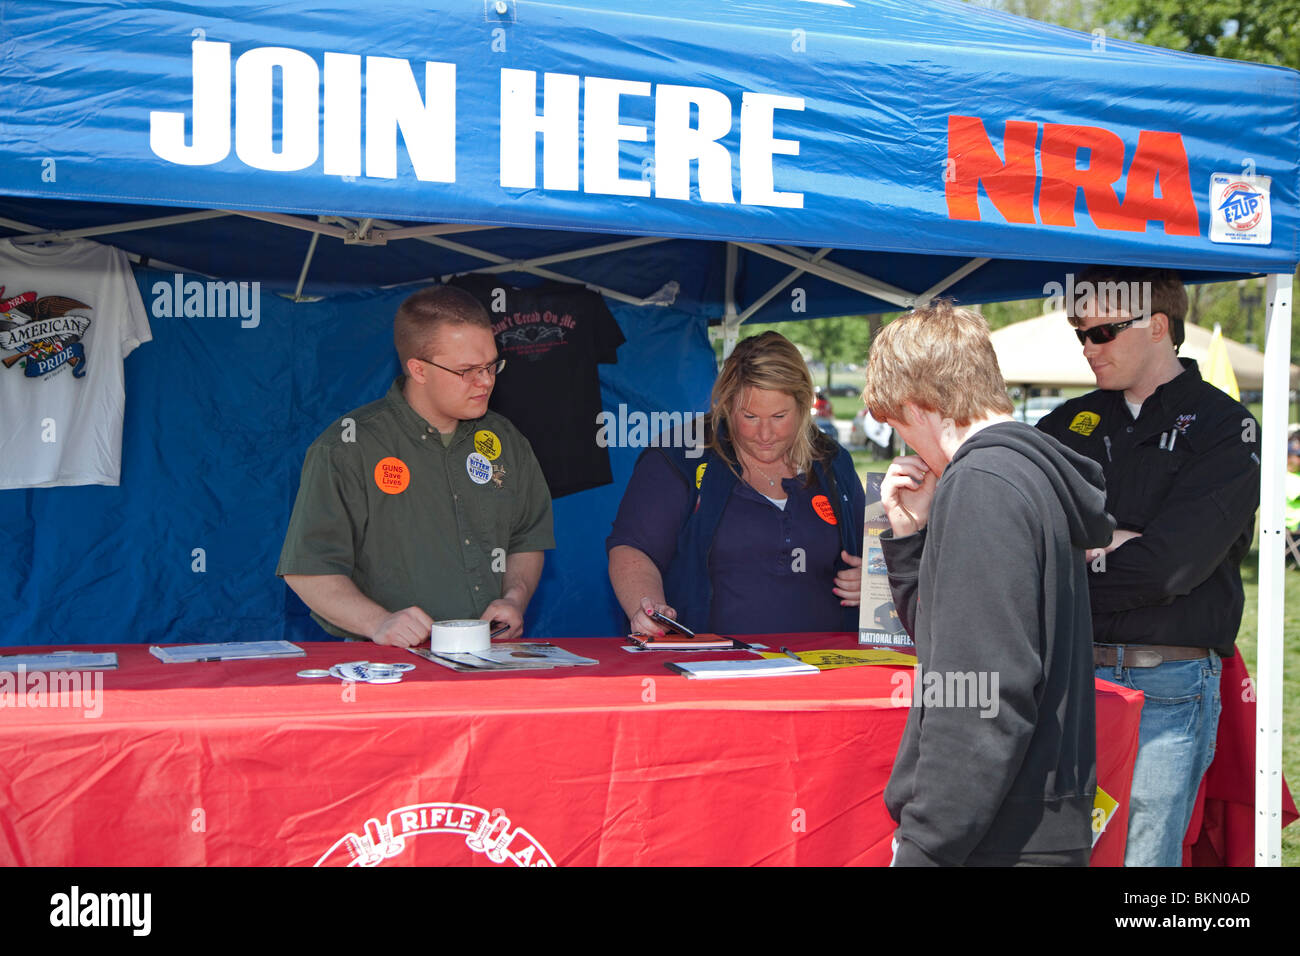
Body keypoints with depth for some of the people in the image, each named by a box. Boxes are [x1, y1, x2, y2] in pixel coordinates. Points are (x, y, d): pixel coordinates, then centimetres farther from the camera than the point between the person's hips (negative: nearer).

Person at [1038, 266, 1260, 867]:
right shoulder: (1072, 423, 14)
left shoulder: (1224, 427, -2)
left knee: (1143, 855, 0)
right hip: (1076, 675, 4)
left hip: (1169, 687, -4)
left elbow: (1170, 564, -13)